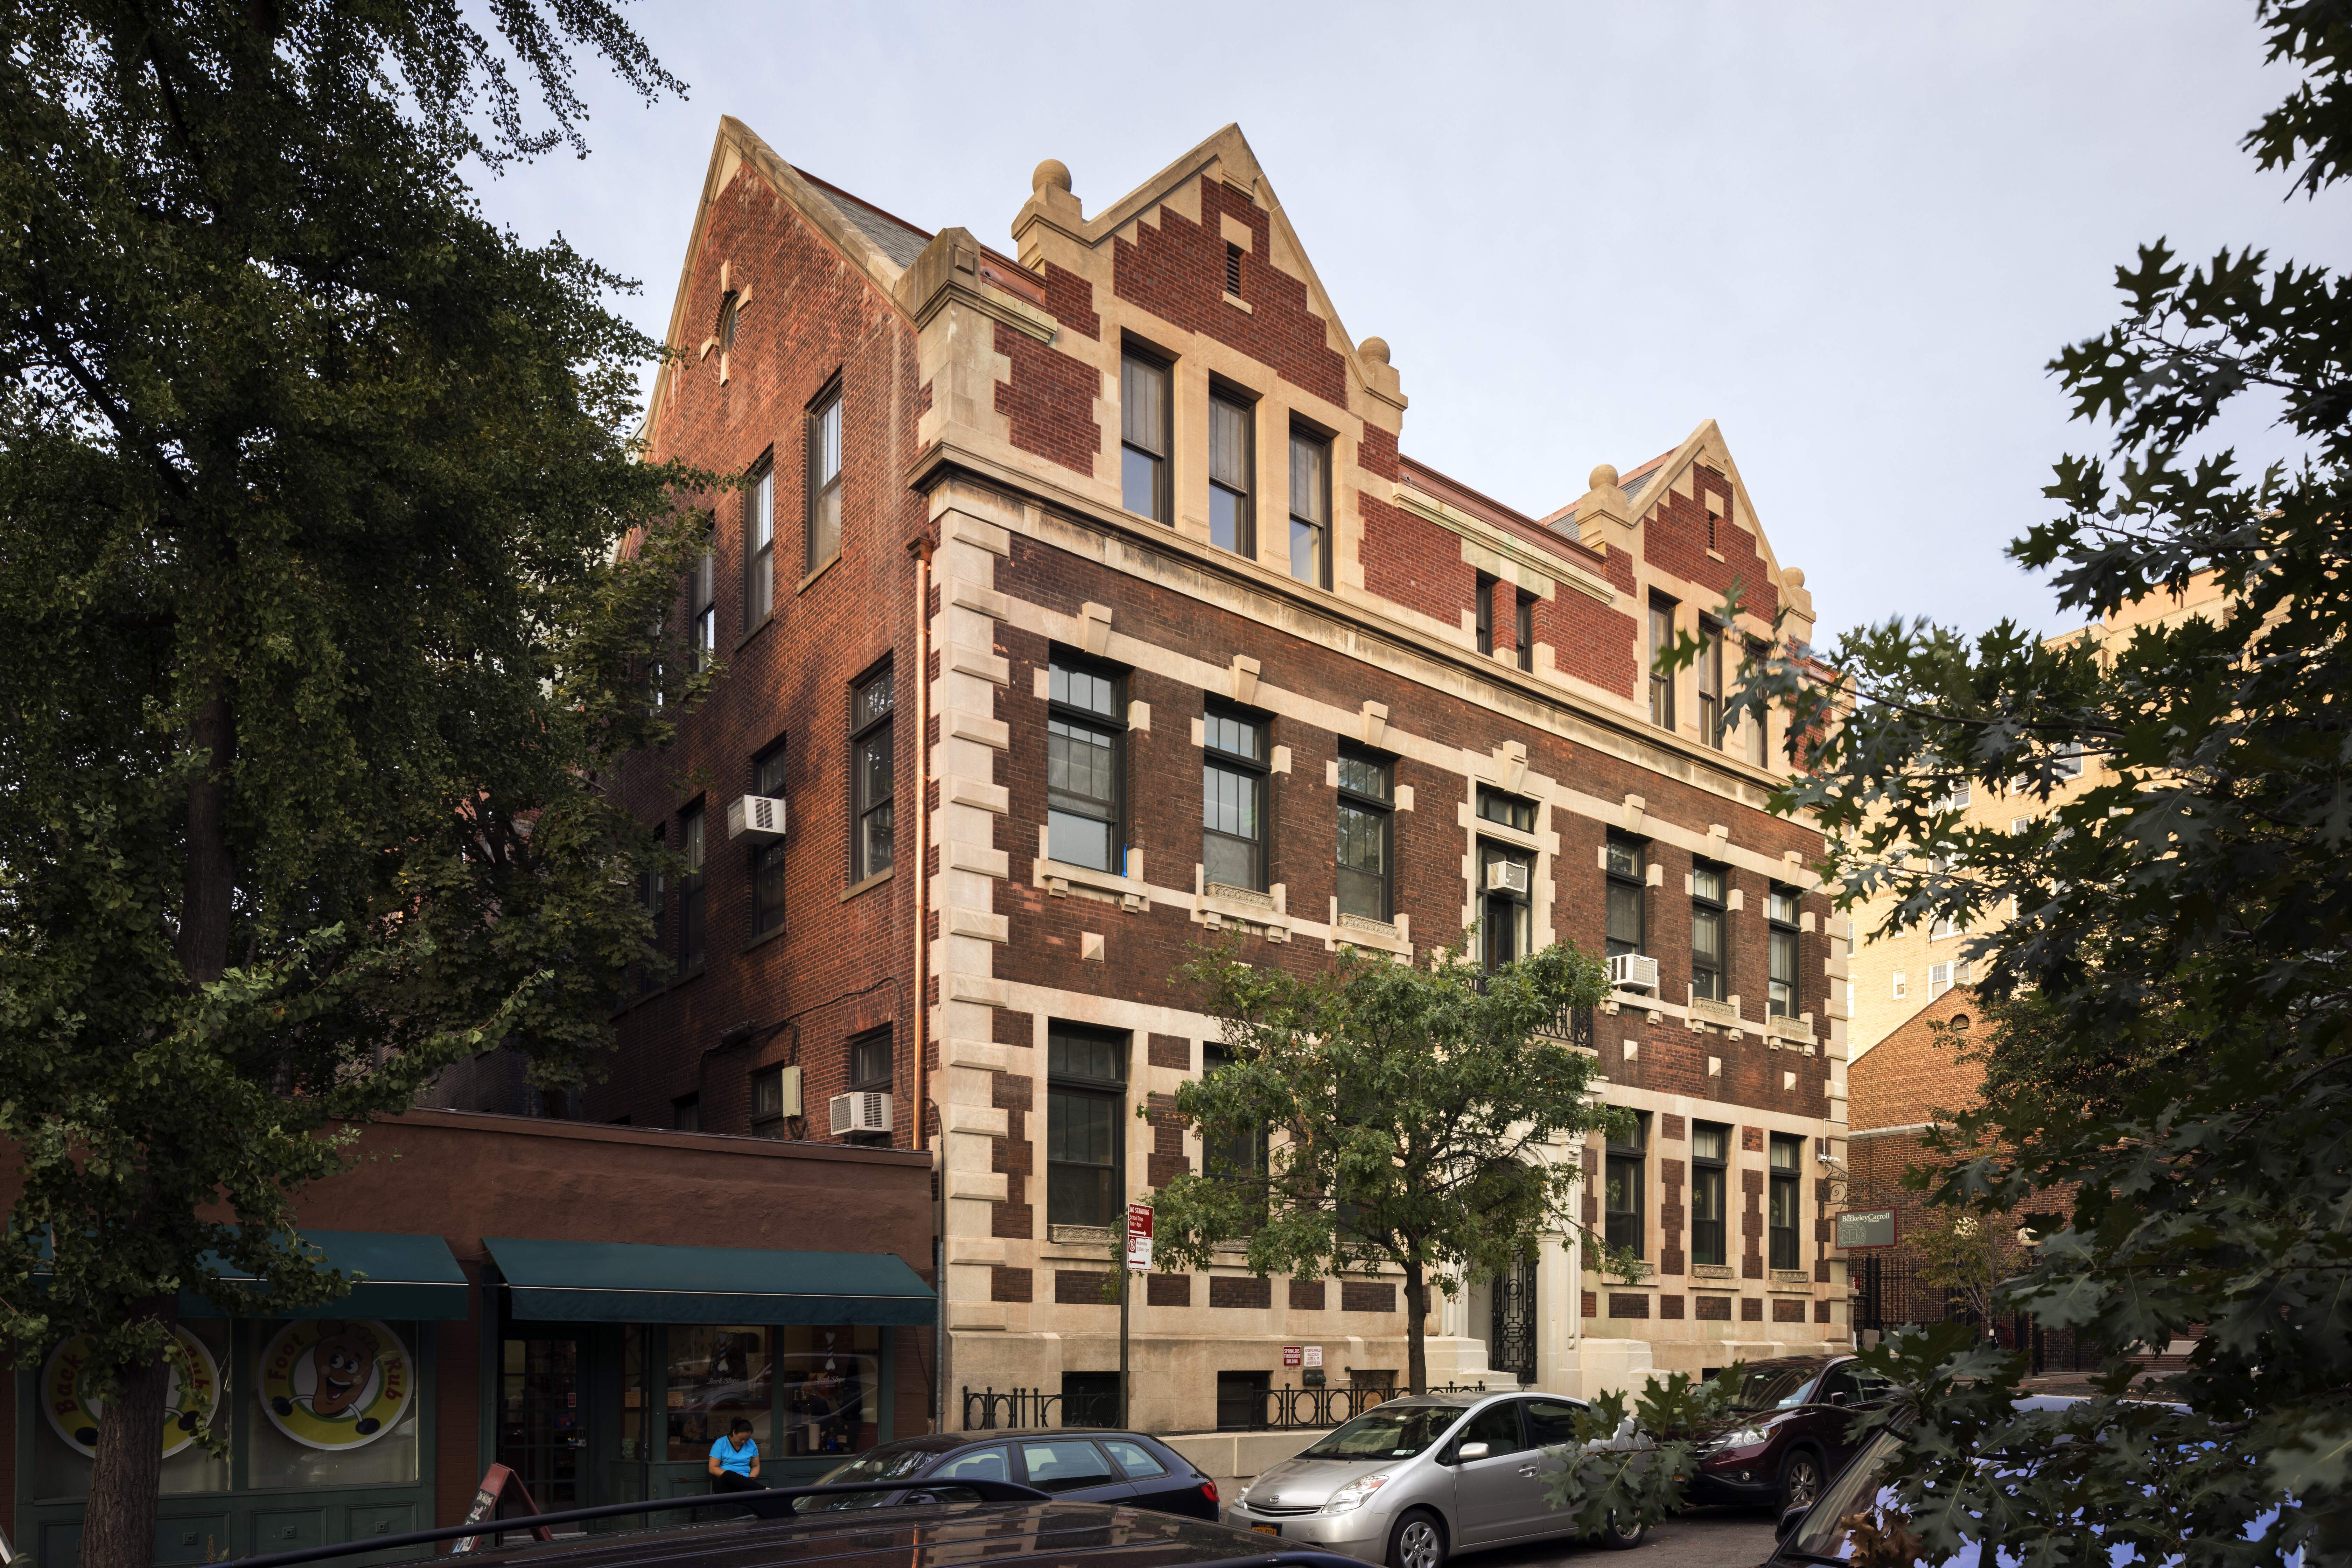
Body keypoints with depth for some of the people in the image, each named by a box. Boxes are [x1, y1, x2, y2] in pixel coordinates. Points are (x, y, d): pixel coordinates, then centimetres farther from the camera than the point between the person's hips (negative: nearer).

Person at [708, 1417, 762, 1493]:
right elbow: (713, 1468, -3)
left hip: (745, 1482, -1)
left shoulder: (751, 1444, 13)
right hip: (724, 1482, 1)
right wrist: (734, 1476, -14)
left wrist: (751, 1477, -3)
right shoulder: (720, 1444, 1)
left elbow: (756, 1466, 21)